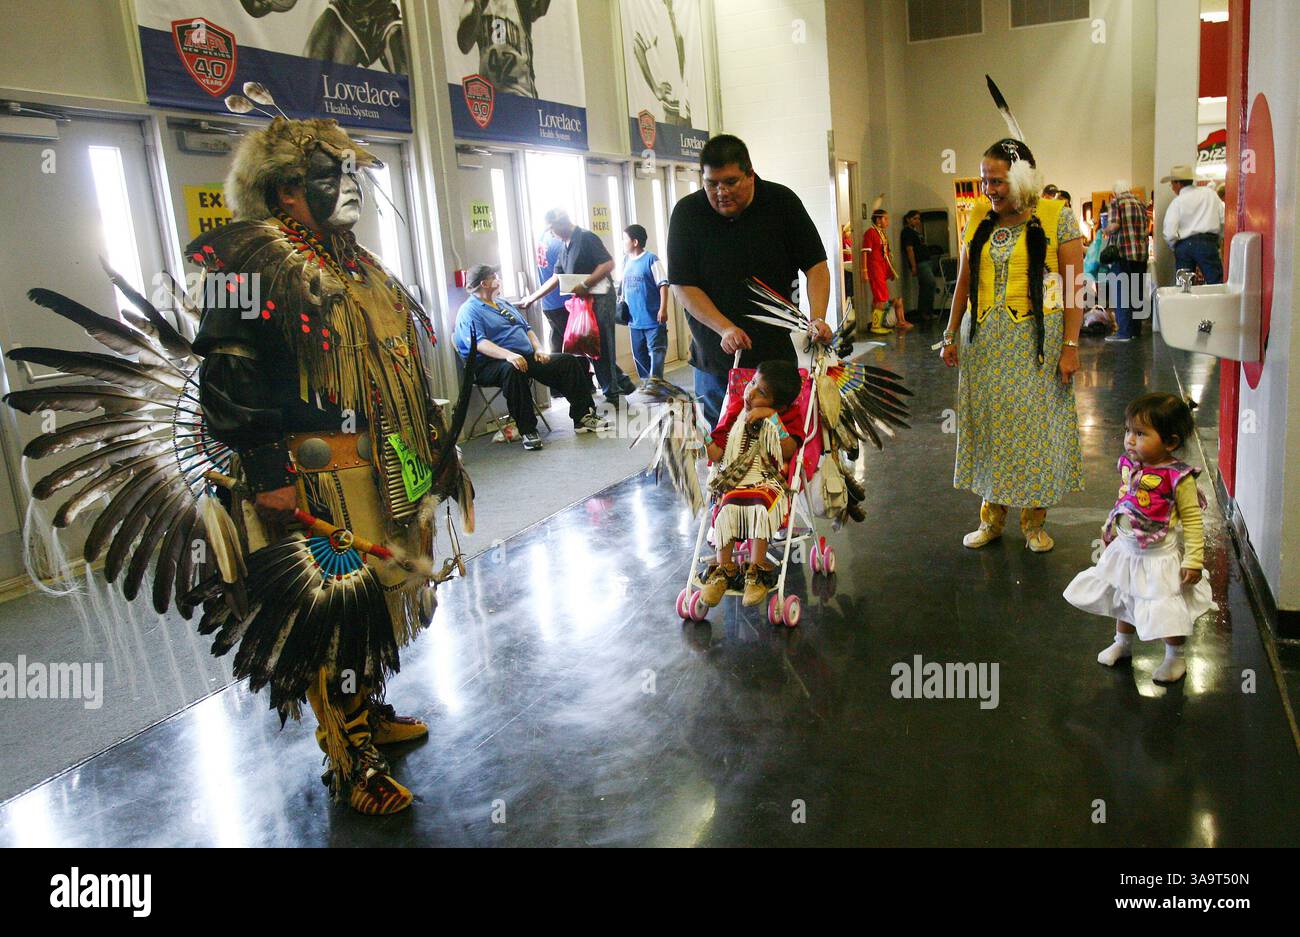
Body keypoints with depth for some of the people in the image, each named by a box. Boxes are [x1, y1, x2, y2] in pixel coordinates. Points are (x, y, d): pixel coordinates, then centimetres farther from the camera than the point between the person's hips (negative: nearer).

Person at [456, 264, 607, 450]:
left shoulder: (503, 304, 26)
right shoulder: (469, 311, -2)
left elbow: (527, 328, 26)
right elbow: (479, 343, -18)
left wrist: (538, 349, 5)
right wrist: (508, 354, -33)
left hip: (528, 358, 8)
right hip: (493, 364, -8)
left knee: (569, 361, -6)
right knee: (513, 370, -42)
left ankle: (583, 416, -6)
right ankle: (527, 430, -36)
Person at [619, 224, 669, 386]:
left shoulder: (651, 260, -10)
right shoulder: (627, 261, 10)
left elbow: (663, 285, -13)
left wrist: (663, 308, -19)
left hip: (653, 318, -7)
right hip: (635, 319, 7)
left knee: (656, 350, -6)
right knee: (639, 353, 14)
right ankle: (645, 381, 25)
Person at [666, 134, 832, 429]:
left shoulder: (782, 201, -3)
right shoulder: (687, 212, -5)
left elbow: (816, 264, -1)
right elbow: (682, 286, -7)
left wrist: (817, 318, -18)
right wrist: (725, 329, -21)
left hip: (777, 352, 0)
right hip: (716, 358, 0)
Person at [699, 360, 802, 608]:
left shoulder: (787, 418, 5)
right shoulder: (735, 414, 11)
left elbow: (789, 451, -13)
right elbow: (717, 453, 6)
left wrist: (772, 418, -18)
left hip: (770, 482, -2)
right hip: (735, 482, 2)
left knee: (761, 506, -34)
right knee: (727, 507, -29)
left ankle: (758, 569, -21)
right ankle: (724, 568, -15)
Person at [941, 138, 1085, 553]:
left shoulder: (1057, 218, -4)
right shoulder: (979, 217, 7)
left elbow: (1073, 286, -7)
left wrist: (1070, 346, -12)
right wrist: (951, 335, 9)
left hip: (1038, 338, -3)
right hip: (985, 339, 4)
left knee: (1035, 423, 2)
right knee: (988, 422, 7)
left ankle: (1034, 521, 15)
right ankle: (992, 516, 19)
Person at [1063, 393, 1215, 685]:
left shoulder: (1178, 477, -23)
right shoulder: (1128, 465, -6)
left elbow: (1192, 519, -17)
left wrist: (1193, 559, -18)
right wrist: (1110, 528, 21)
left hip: (1161, 558, -6)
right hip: (1126, 550, 6)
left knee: (1170, 610, 6)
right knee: (1124, 600, 23)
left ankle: (1175, 657, 31)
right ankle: (1122, 643, 47)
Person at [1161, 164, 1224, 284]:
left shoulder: (1177, 202, 0)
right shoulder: (1209, 193, 8)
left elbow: (1169, 234, -8)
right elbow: (1224, 218, 5)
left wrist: (1175, 248, 8)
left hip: (1184, 245, 0)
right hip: (1208, 243, 0)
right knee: (1216, 285, -3)